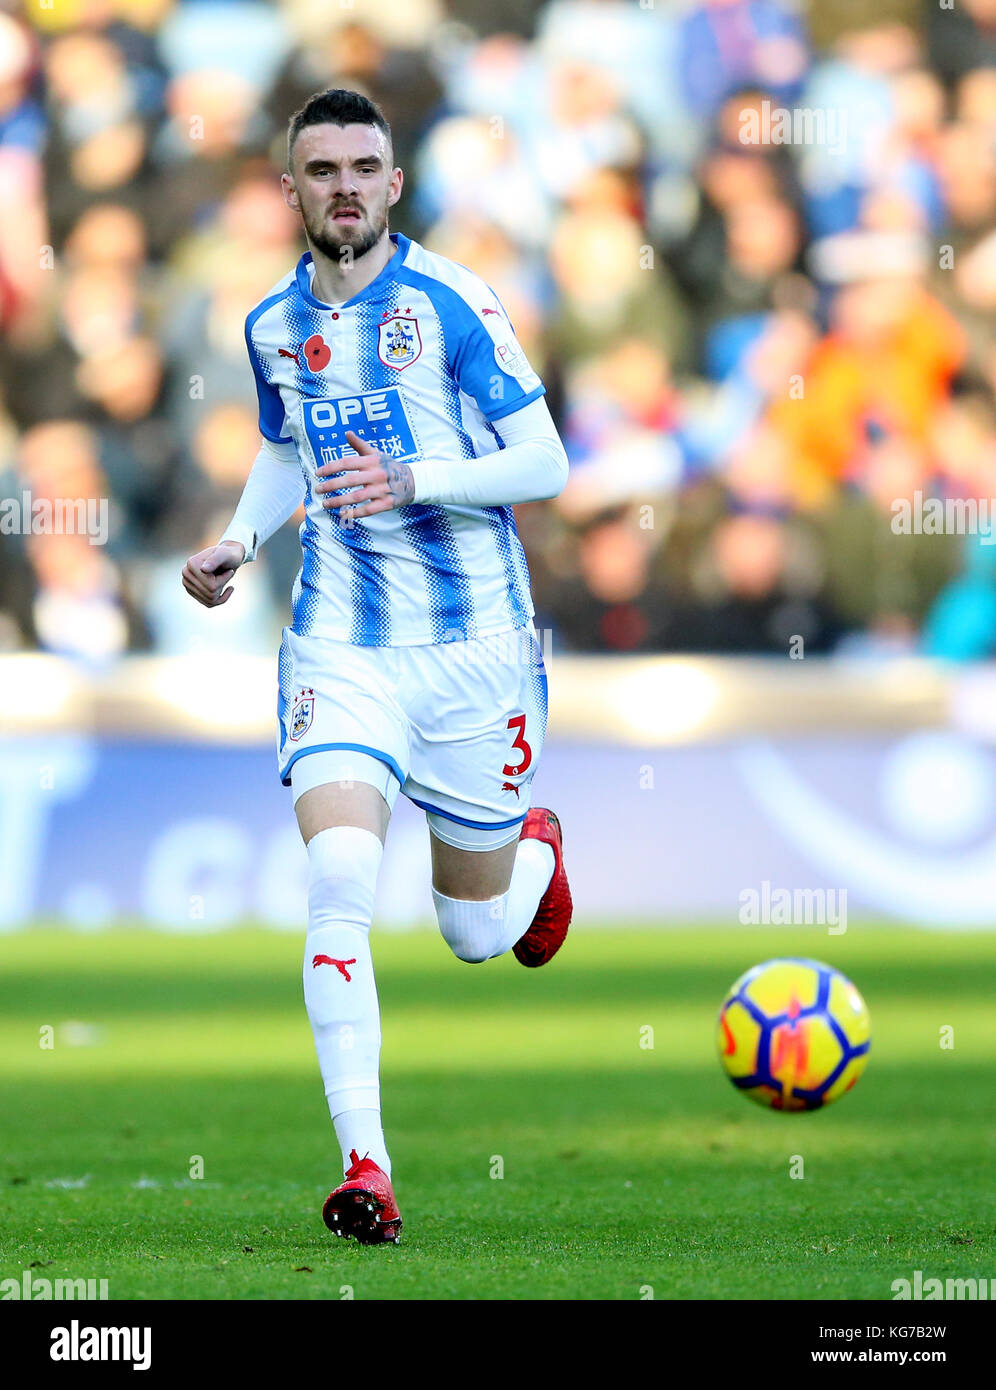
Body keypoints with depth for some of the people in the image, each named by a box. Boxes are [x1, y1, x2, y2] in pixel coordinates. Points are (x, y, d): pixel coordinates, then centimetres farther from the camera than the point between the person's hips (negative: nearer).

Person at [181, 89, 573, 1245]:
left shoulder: (450, 305, -9)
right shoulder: (274, 324, 6)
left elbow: (544, 464, -9)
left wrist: (414, 481, -24)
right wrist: (239, 541, 6)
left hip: (473, 644, -2)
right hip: (341, 644, 2)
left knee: (477, 932, 11)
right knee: (340, 876, -23)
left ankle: (538, 850, 50)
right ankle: (364, 1168, -23)